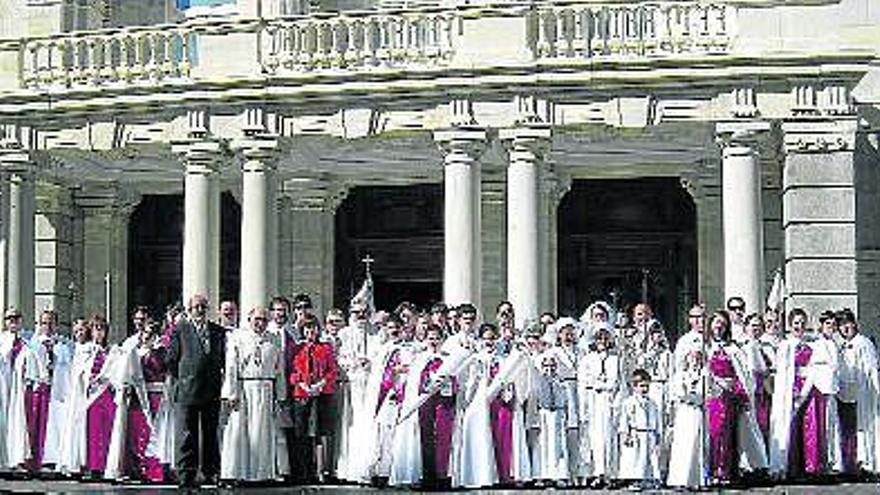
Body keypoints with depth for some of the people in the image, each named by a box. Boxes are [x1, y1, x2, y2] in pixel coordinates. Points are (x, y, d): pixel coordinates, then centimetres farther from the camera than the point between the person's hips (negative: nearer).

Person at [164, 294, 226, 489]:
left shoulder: (218, 331, 11)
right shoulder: (180, 329, 3)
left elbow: (224, 358, 13)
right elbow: (171, 359, 4)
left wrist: (220, 379, 5)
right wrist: (181, 377, 4)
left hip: (212, 391, 3)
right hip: (189, 390, -3)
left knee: (211, 434, 8)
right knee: (188, 435, -2)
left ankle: (212, 474, 14)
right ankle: (187, 475, 0)